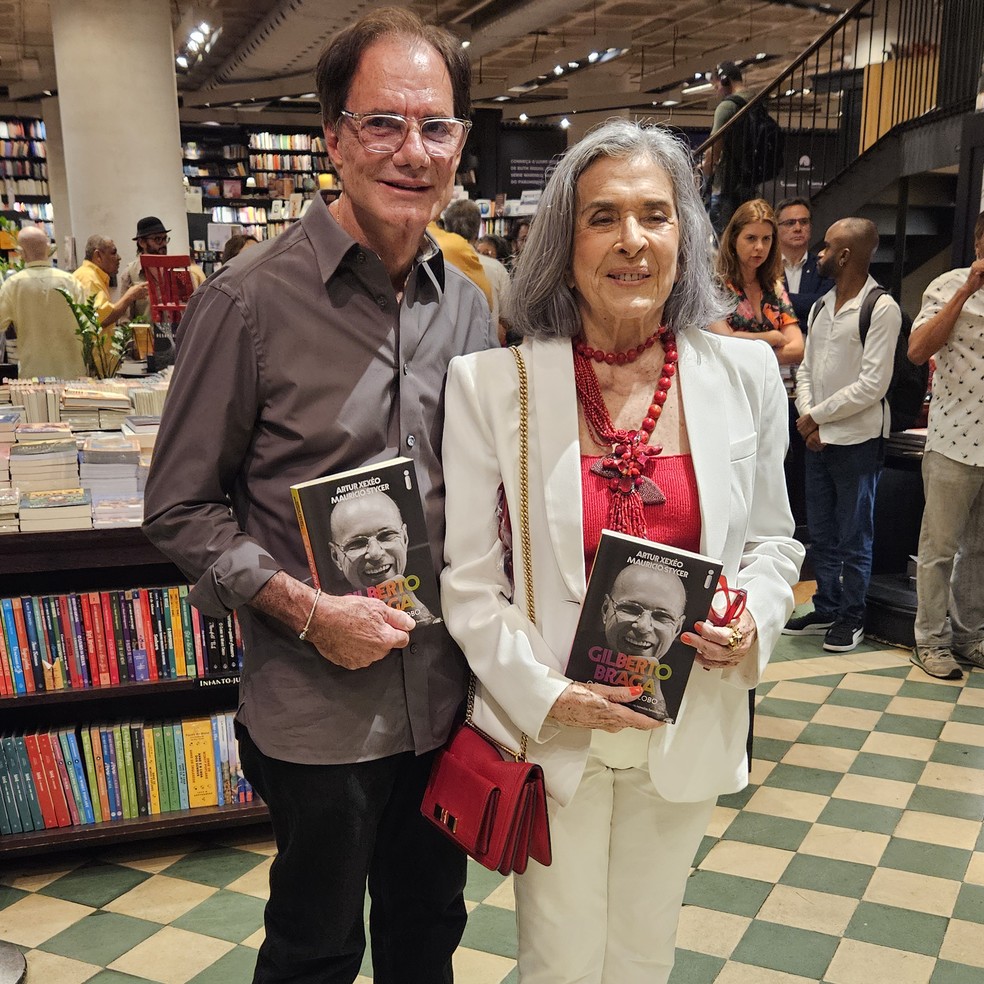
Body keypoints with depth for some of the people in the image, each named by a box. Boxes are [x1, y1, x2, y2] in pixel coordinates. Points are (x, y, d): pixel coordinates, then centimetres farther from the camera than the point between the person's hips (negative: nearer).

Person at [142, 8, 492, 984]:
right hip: (319, 710, -5)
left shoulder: (468, 304, 4)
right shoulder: (251, 299, -13)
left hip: (449, 691, 5)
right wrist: (306, 609, -19)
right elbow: (182, 505, -8)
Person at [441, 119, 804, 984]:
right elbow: (468, 577, -8)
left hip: (688, 730, 3)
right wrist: (543, 694, -16)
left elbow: (771, 540, 8)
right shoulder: (491, 384, -12)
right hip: (552, 729, -2)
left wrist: (752, 624, -11)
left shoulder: (745, 374, -3)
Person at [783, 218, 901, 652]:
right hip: (817, 438, 7)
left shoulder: (881, 308, -11)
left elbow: (873, 384, -16)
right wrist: (807, 417, -5)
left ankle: (851, 617, 18)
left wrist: (816, 415, -12)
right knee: (820, 532, 14)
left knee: (854, 536, 4)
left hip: (857, 440, -7)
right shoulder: (821, 306, 11)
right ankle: (826, 609, 27)